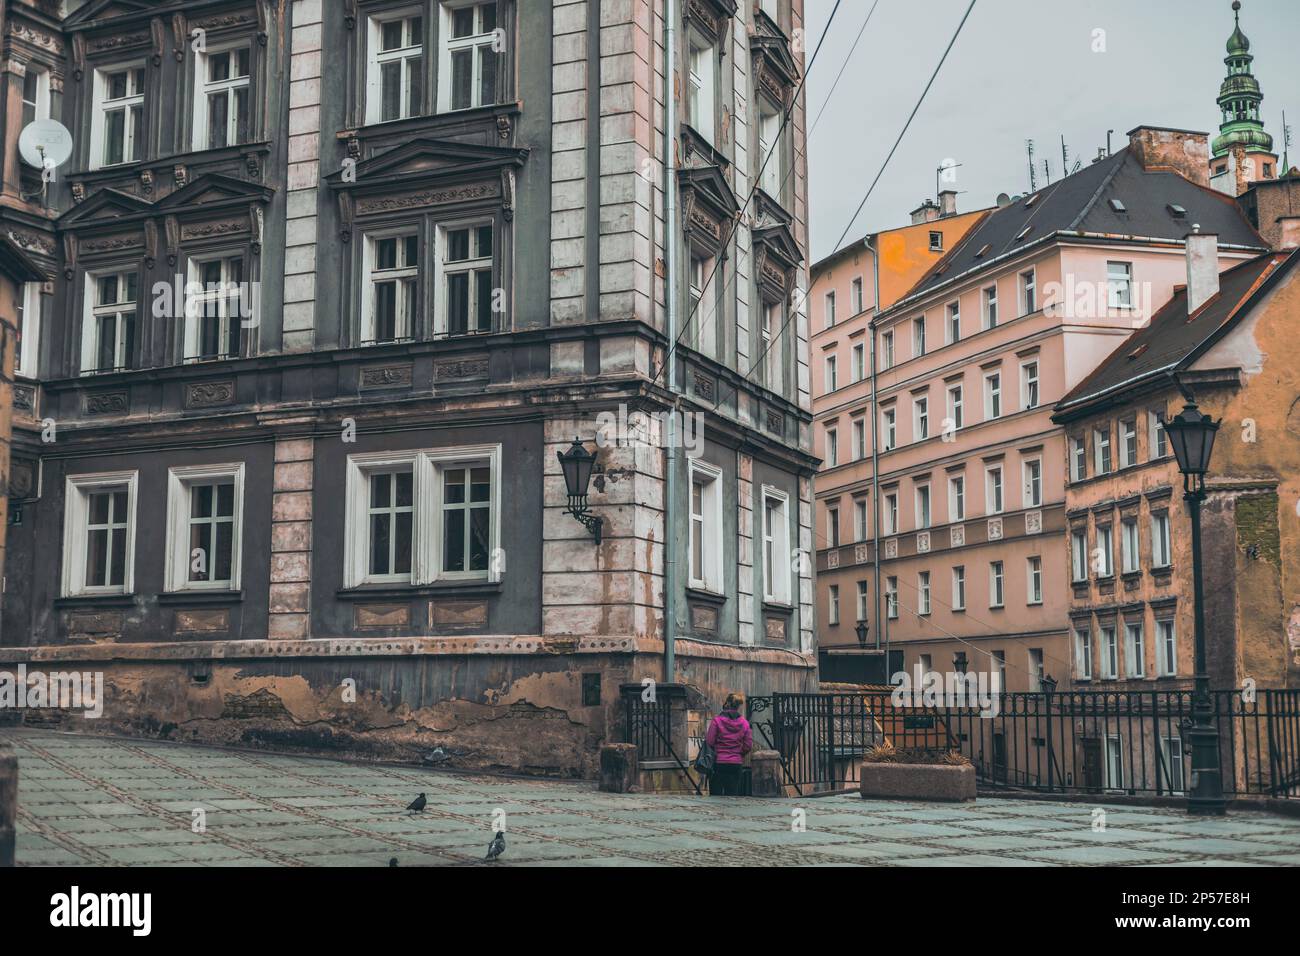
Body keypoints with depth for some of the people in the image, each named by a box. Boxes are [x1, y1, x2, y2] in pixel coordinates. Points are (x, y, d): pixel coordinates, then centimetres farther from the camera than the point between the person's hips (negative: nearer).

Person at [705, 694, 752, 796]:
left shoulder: (716, 721, -9)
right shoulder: (744, 723, 1)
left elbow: (709, 742, -10)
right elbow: (748, 746, 3)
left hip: (718, 762, -3)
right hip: (736, 764, 3)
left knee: (716, 795, 3)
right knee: (733, 794, 7)